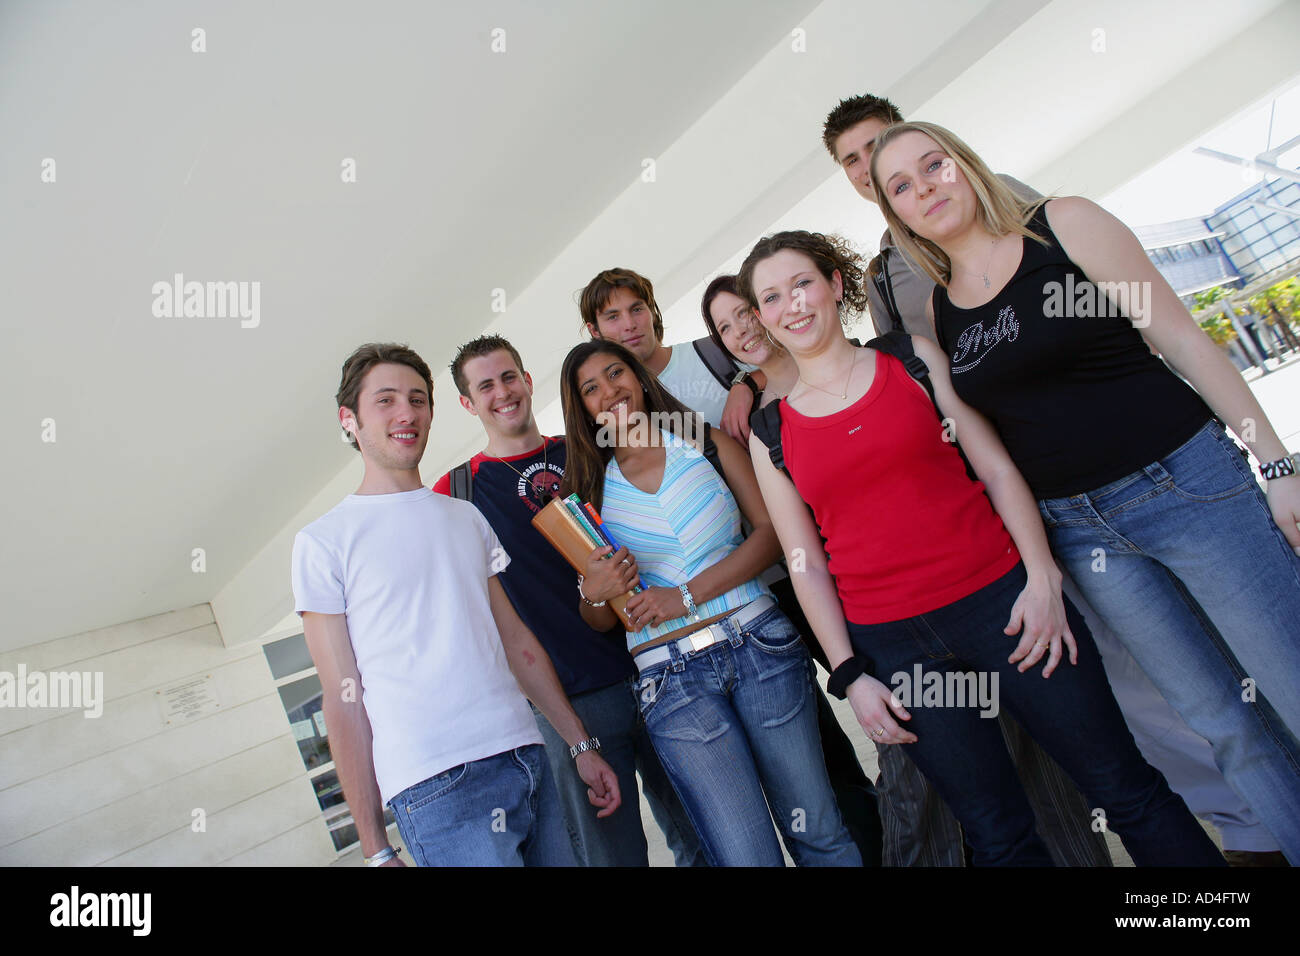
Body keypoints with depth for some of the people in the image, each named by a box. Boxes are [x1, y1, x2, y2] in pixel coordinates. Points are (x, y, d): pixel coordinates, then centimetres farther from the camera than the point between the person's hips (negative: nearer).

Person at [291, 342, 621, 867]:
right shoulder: (323, 541, 0)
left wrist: (582, 744, 12)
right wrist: (375, 848, -4)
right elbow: (343, 697, -3)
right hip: (435, 787, -4)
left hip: (528, 757, 5)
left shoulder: (467, 518, 14)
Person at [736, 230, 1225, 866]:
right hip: (890, 643, 0)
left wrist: (1042, 577, -9)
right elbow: (805, 563, 3)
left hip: (1000, 596, 0)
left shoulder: (913, 359, 4)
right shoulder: (770, 431, 4)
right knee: (1000, 836, 11)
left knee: (1129, 794, 10)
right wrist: (850, 675, -2)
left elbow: (997, 468, 1)